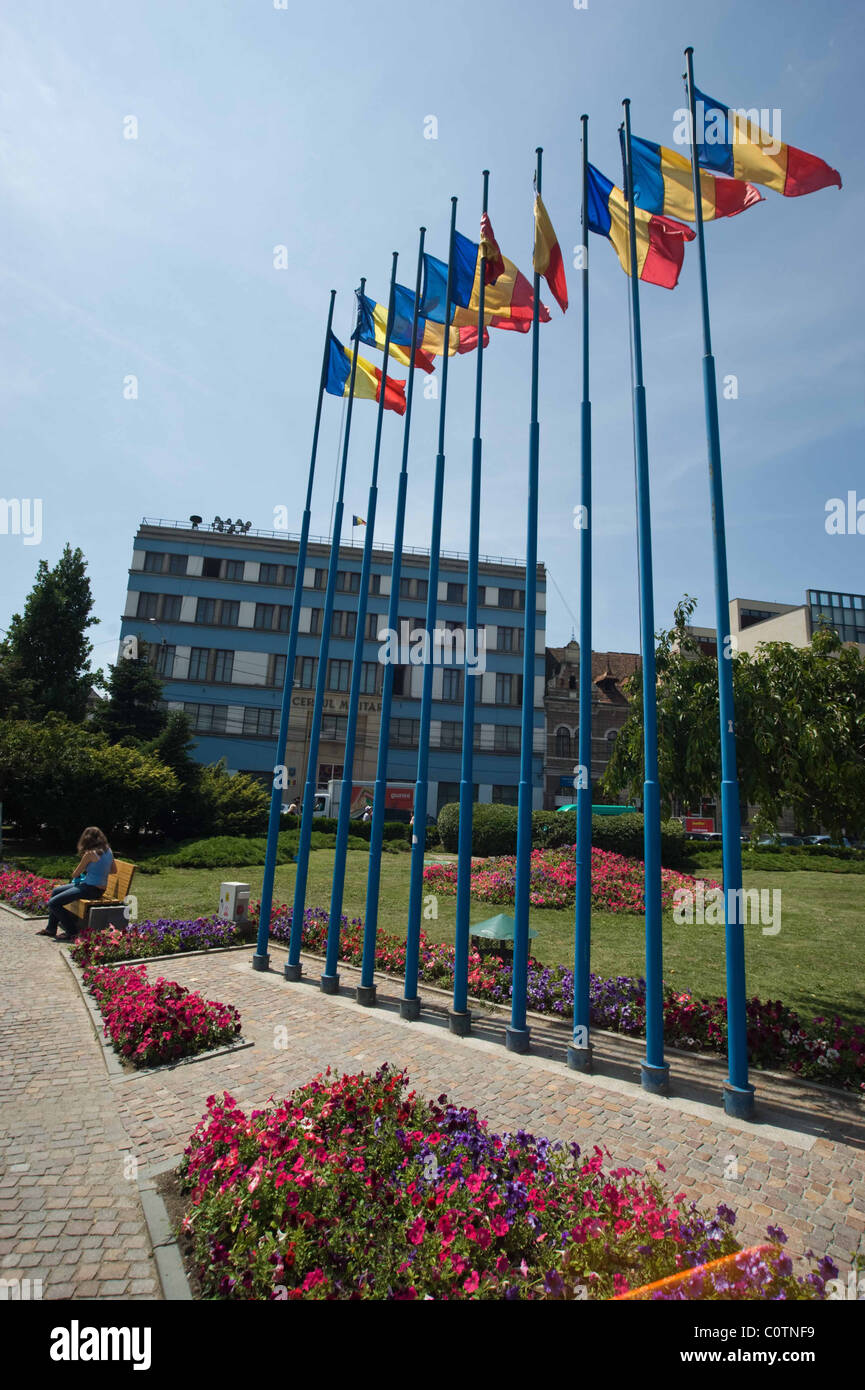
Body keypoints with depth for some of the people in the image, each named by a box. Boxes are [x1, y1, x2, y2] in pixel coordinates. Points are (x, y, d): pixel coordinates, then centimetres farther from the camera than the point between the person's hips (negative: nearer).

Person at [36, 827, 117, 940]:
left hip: (91, 889, -10)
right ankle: (51, 929, 27)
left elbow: (75, 875, -7)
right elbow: (114, 870, 15)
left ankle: (72, 932, 1)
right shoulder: (108, 850, 5)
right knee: (55, 891, 21)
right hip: (99, 888, 10)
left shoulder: (90, 853, -18)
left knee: (53, 903, -9)